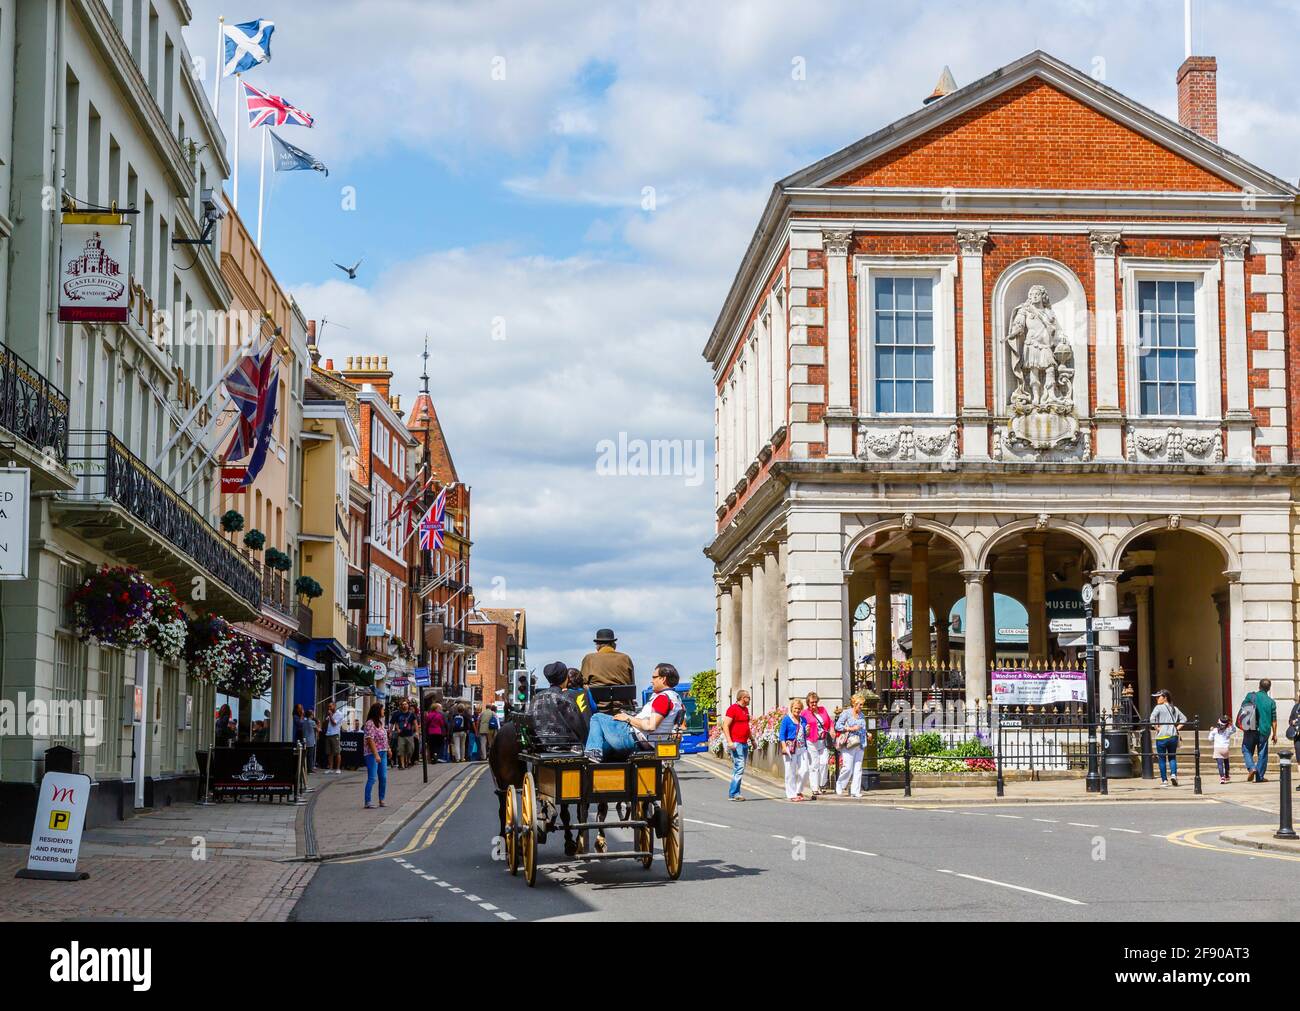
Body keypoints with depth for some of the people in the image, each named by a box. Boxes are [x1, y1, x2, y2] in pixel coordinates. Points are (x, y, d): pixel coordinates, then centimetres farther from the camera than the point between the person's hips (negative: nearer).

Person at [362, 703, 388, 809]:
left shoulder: (380, 722, 14)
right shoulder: (370, 723, -14)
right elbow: (370, 740, -19)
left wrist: (388, 749, 19)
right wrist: (376, 755, -23)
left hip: (382, 753, 9)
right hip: (372, 754, -9)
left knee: (383, 778, 9)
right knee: (372, 778, -7)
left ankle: (381, 800, 19)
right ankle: (367, 802, -4)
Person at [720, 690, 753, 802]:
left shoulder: (745, 709, 18)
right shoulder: (732, 709, -9)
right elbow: (725, 725, -14)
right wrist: (729, 741, -22)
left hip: (744, 743, 9)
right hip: (736, 744, -9)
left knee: (739, 769, 10)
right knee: (739, 768, -14)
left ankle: (735, 793, 13)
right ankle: (733, 794, -13)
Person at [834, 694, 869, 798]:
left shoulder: (862, 715, 16)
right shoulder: (846, 713, -2)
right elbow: (838, 726, -7)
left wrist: (867, 734, 5)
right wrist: (851, 729, -13)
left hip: (859, 745, 6)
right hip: (848, 744, -6)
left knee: (858, 768, 2)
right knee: (848, 767, -10)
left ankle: (855, 791, 5)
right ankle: (839, 787, 9)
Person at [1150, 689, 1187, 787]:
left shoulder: (1159, 708, -5)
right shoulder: (1174, 709, 12)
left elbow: (1152, 719, -20)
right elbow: (1184, 719, 13)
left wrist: (1157, 728, -9)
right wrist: (1177, 728, 9)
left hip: (1162, 737, -4)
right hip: (1173, 736, 4)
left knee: (1162, 759, 5)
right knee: (1172, 757, 14)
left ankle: (1164, 780, 5)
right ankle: (1173, 774, -7)